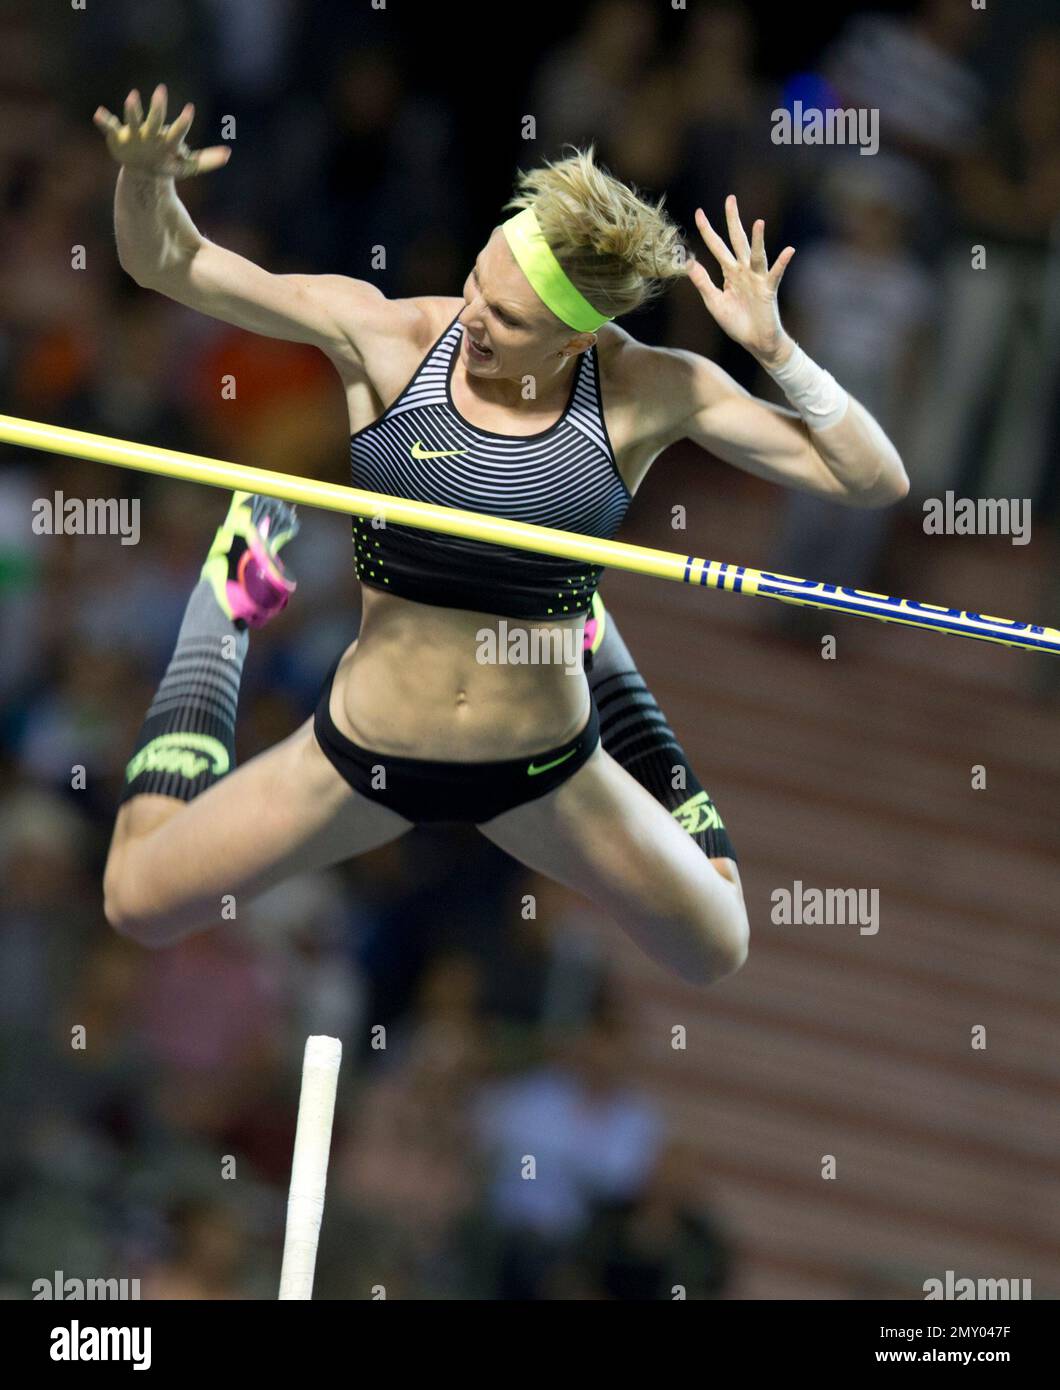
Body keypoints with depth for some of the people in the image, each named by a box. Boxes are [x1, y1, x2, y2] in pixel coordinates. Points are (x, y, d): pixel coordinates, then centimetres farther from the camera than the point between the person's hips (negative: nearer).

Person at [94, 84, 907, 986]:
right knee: (140, 905, 5)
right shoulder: (386, 339, -17)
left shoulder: (652, 395, -16)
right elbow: (168, 264, -14)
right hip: (364, 755, 0)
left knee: (717, 955, 14)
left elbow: (875, 481, -15)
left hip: (543, 776, 1)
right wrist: (146, 177, -35)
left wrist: (775, 351, -28)